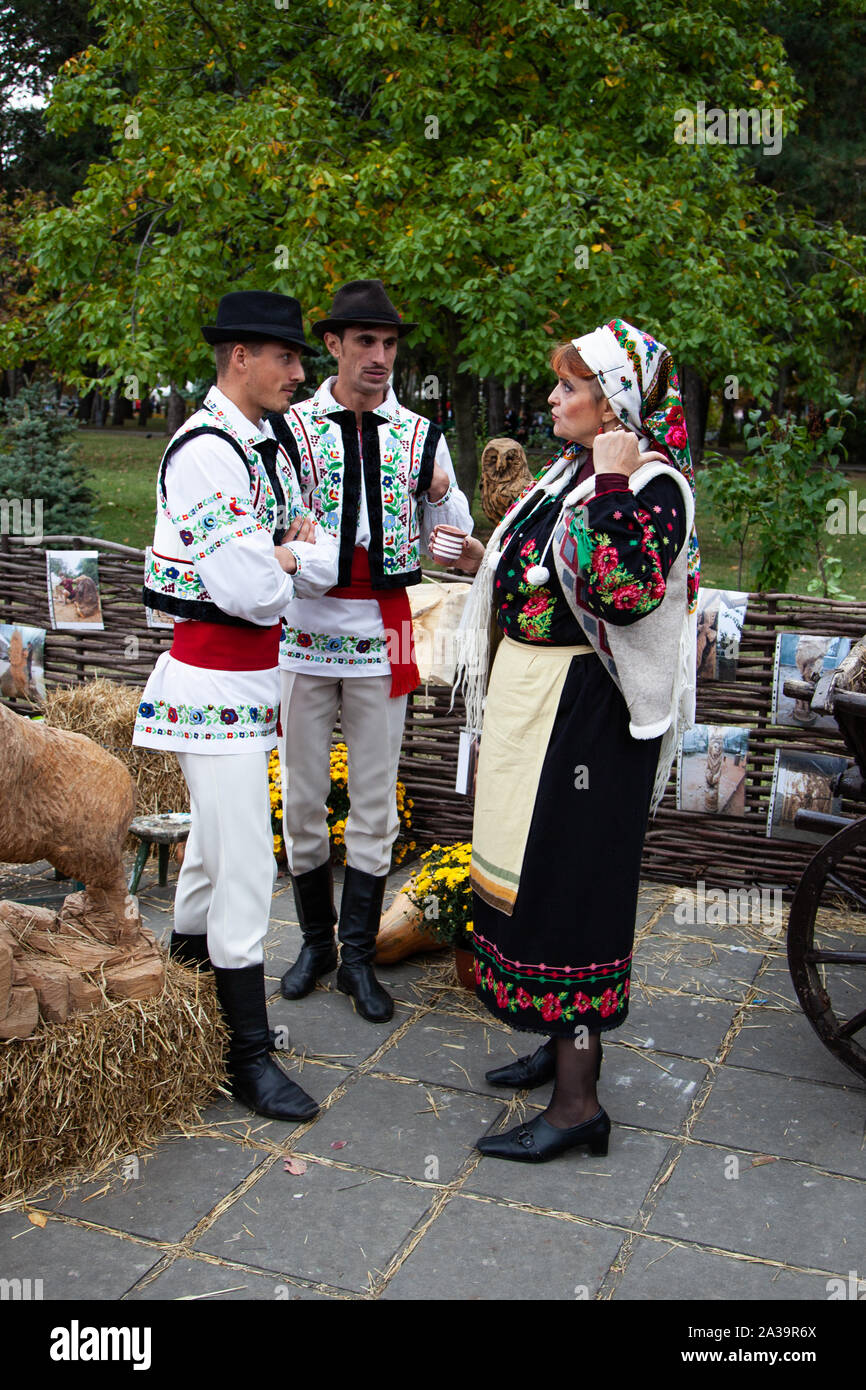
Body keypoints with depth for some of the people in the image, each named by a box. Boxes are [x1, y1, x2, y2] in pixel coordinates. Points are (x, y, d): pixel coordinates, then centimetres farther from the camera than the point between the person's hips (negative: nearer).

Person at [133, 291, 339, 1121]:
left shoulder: (264, 450, 13)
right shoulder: (204, 452, -17)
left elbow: (323, 566, 8)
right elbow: (251, 590, -25)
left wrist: (279, 556, -11)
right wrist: (287, 559, -5)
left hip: (248, 678, 10)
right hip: (214, 684, -10)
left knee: (214, 849, 20)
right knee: (246, 867, -5)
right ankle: (248, 1056, 8)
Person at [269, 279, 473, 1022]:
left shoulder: (422, 435, 5)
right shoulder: (291, 428, 0)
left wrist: (443, 496, -12)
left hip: (382, 636, 1)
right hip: (304, 631, -1)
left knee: (376, 802, 5)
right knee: (304, 797, 8)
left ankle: (358, 955, 18)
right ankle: (317, 939, 27)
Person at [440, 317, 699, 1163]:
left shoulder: (654, 485, -14)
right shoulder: (573, 471, 13)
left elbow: (623, 593, -29)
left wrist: (613, 487, -26)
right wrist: (488, 564, 15)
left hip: (585, 709, -9)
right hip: (531, 694, 10)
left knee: (566, 879, -6)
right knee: (529, 868, 16)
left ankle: (577, 1101, 4)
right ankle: (567, 1041, 32)